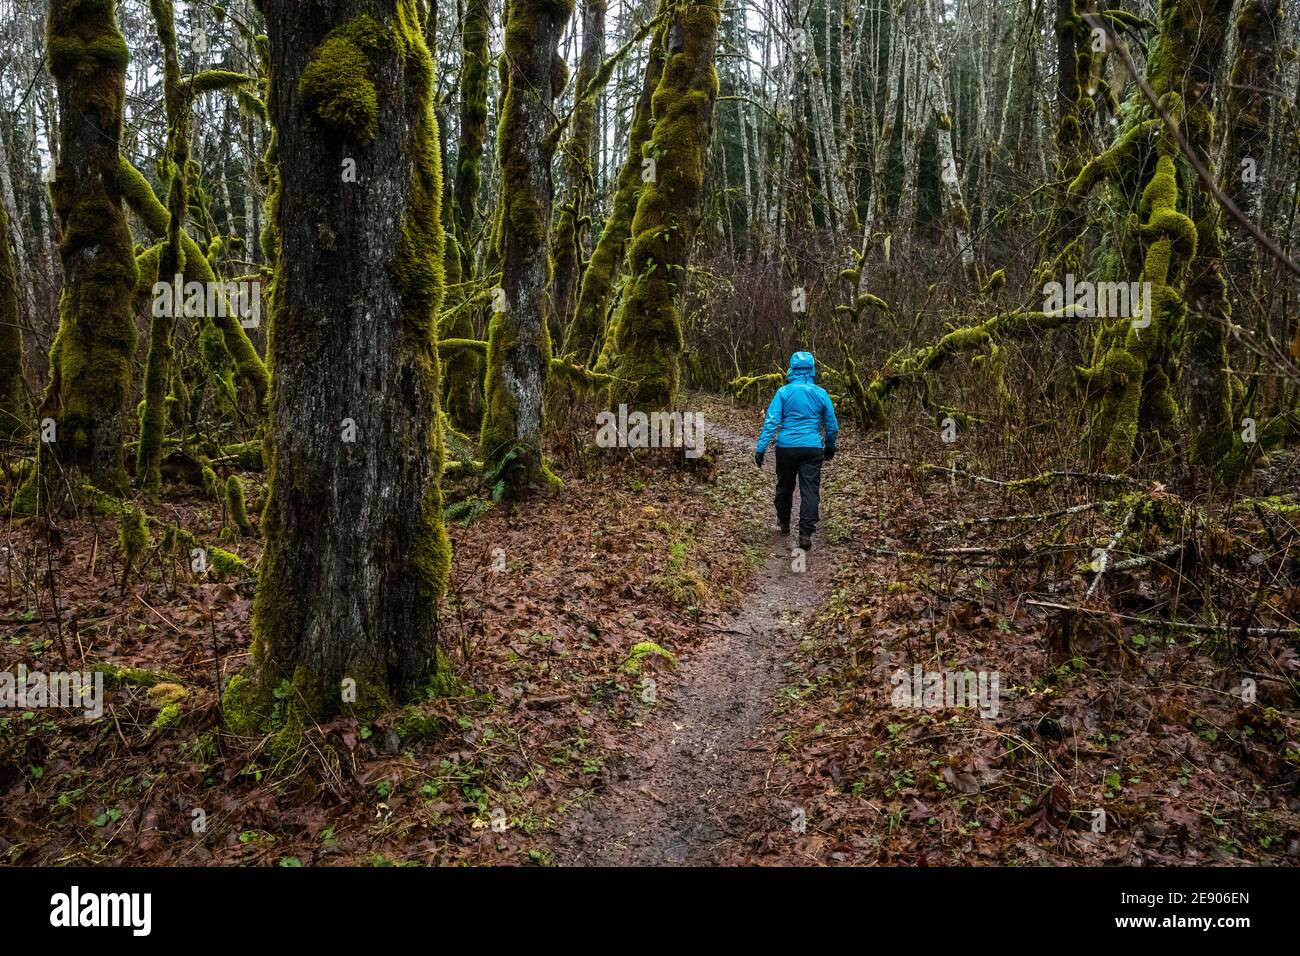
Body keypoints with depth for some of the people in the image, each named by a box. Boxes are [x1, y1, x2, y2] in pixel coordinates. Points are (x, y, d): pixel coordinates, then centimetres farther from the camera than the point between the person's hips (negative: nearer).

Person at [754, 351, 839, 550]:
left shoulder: (784, 392, -3)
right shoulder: (820, 393, 3)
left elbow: (771, 421, -11)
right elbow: (832, 426, 10)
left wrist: (760, 448, -10)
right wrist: (830, 447, 26)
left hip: (786, 447, 0)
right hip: (812, 448, 0)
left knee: (785, 487, 19)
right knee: (810, 491, -1)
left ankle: (784, 523, 36)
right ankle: (805, 534, -11)